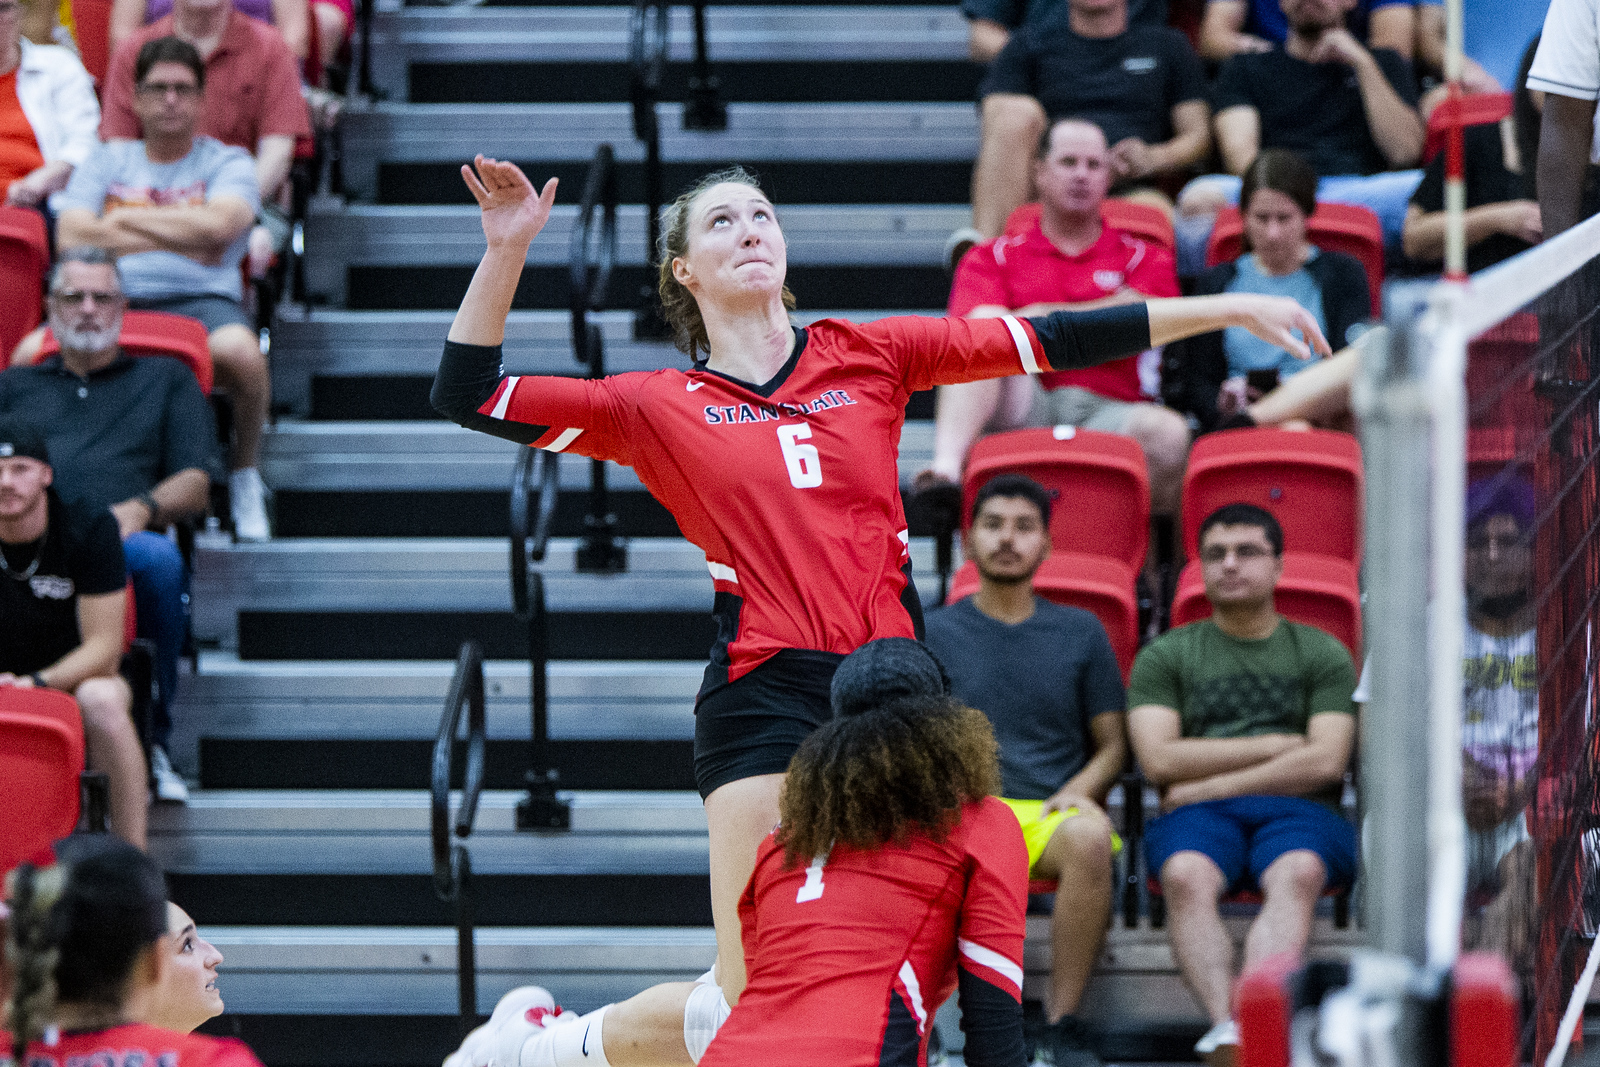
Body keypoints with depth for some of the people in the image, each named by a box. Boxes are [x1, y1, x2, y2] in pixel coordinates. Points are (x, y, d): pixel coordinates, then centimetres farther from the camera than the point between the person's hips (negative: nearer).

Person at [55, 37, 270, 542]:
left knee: (239, 352, -38)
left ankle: (244, 477, -10)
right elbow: (72, 238, 1)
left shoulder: (226, 163, 13)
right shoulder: (107, 163, 19)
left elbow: (218, 225, -10)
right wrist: (180, 240, -3)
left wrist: (127, 220, -1)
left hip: (199, 298, -2)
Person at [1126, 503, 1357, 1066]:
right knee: (1186, 876, -36)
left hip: (1296, 810, -1)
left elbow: (1326, 762, 3)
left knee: (1298, 873, -37)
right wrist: (1275, 746, 3)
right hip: (1197, 815, 1)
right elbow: (1159, 760, 4)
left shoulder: (1323, 654, 18)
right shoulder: (1165, 655, 19)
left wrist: (1211, 784, -1)